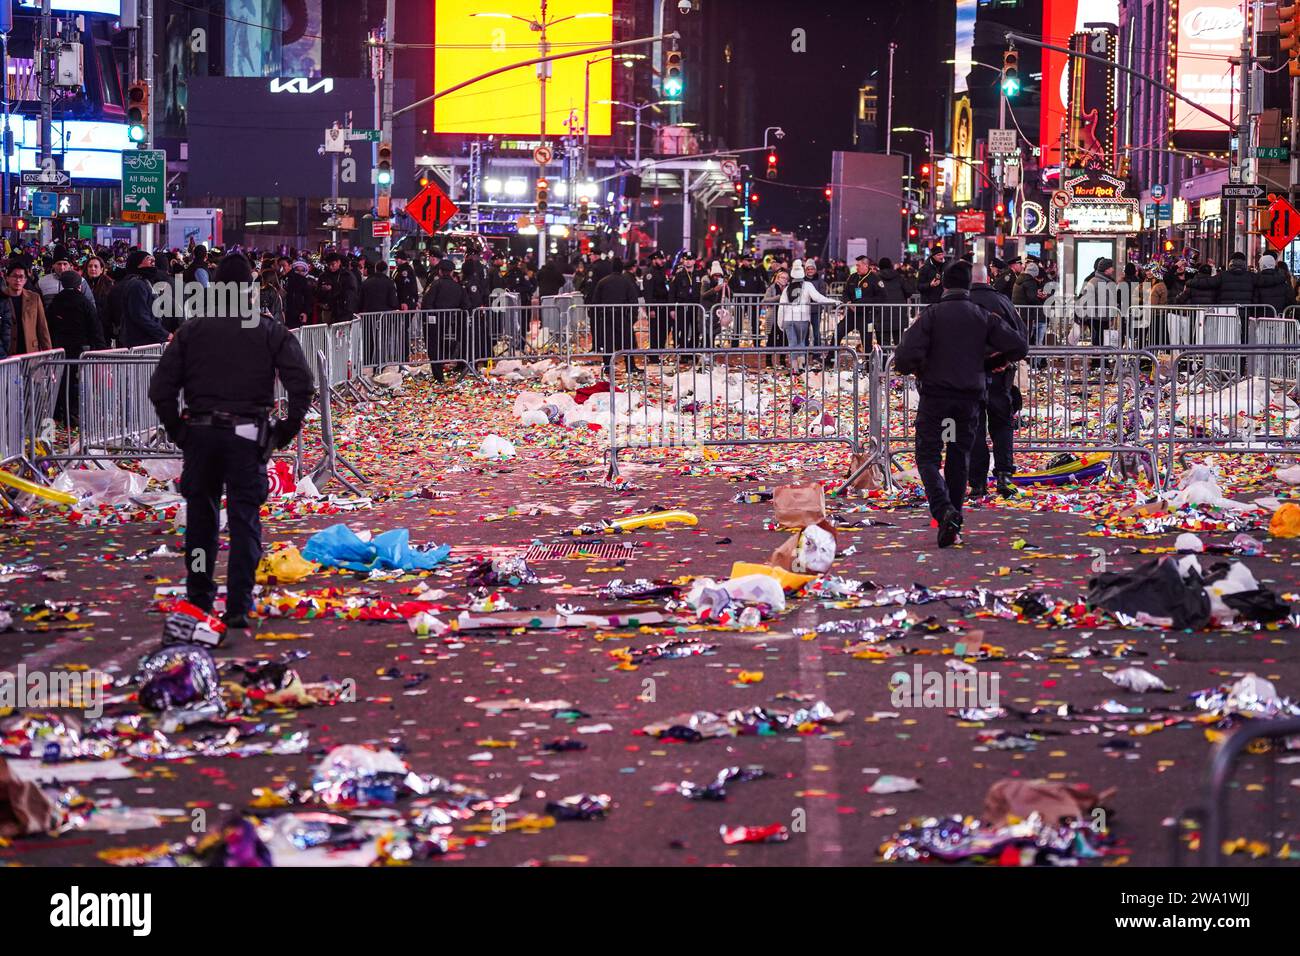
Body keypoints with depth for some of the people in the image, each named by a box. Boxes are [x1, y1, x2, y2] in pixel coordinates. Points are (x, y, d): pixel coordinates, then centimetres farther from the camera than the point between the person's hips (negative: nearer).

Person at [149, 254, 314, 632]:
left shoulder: (192, 330, 4)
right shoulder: (271, 332, 1)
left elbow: (160, 388, 1)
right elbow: (302, 384, -8)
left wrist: (176, 429, 11)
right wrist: (287, 427, 3)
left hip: (200, 433, 1)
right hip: (248, 437, -1)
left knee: (201, 512, 17)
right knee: (244, 518, 2)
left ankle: (200, 592, 26)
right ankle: (238, 607, -3)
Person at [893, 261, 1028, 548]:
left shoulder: (931, 314, -7)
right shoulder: (983, 317, 3)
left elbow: (907, 354, -18)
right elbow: (1019, 346, 1)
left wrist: (913, 368, 4)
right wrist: (995, 360, 19)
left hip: (935, 393, -3)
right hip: (970, 396, 3)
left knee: (928, 456, 1)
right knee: (959, 458, 13)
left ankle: (944, 510, -23)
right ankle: (953, 522, 14)